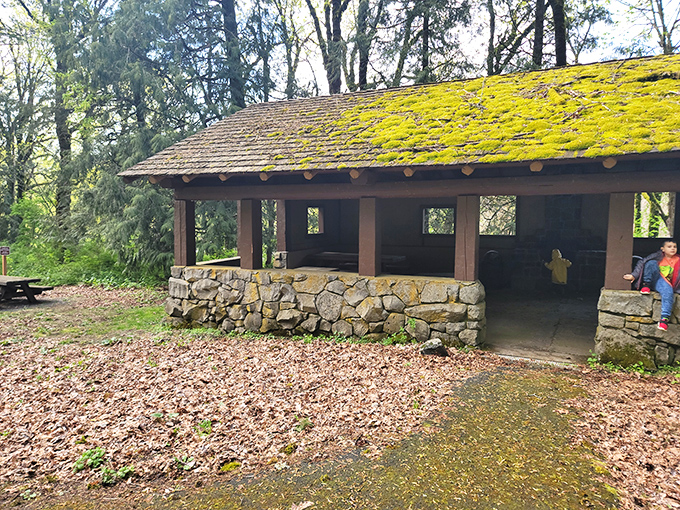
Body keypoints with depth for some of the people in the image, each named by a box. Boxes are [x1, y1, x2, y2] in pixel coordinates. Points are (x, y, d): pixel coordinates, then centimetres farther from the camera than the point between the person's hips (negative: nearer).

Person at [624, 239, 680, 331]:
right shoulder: (658, 256, 7)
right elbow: (642, 263, 2)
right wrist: (634, 275, -8)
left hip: (664, 282, 1)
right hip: (653, 278, -1)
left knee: (668, 292, -35)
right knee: (652, 263, -27)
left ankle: (665, 318, -35)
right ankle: (646, 285, -16)